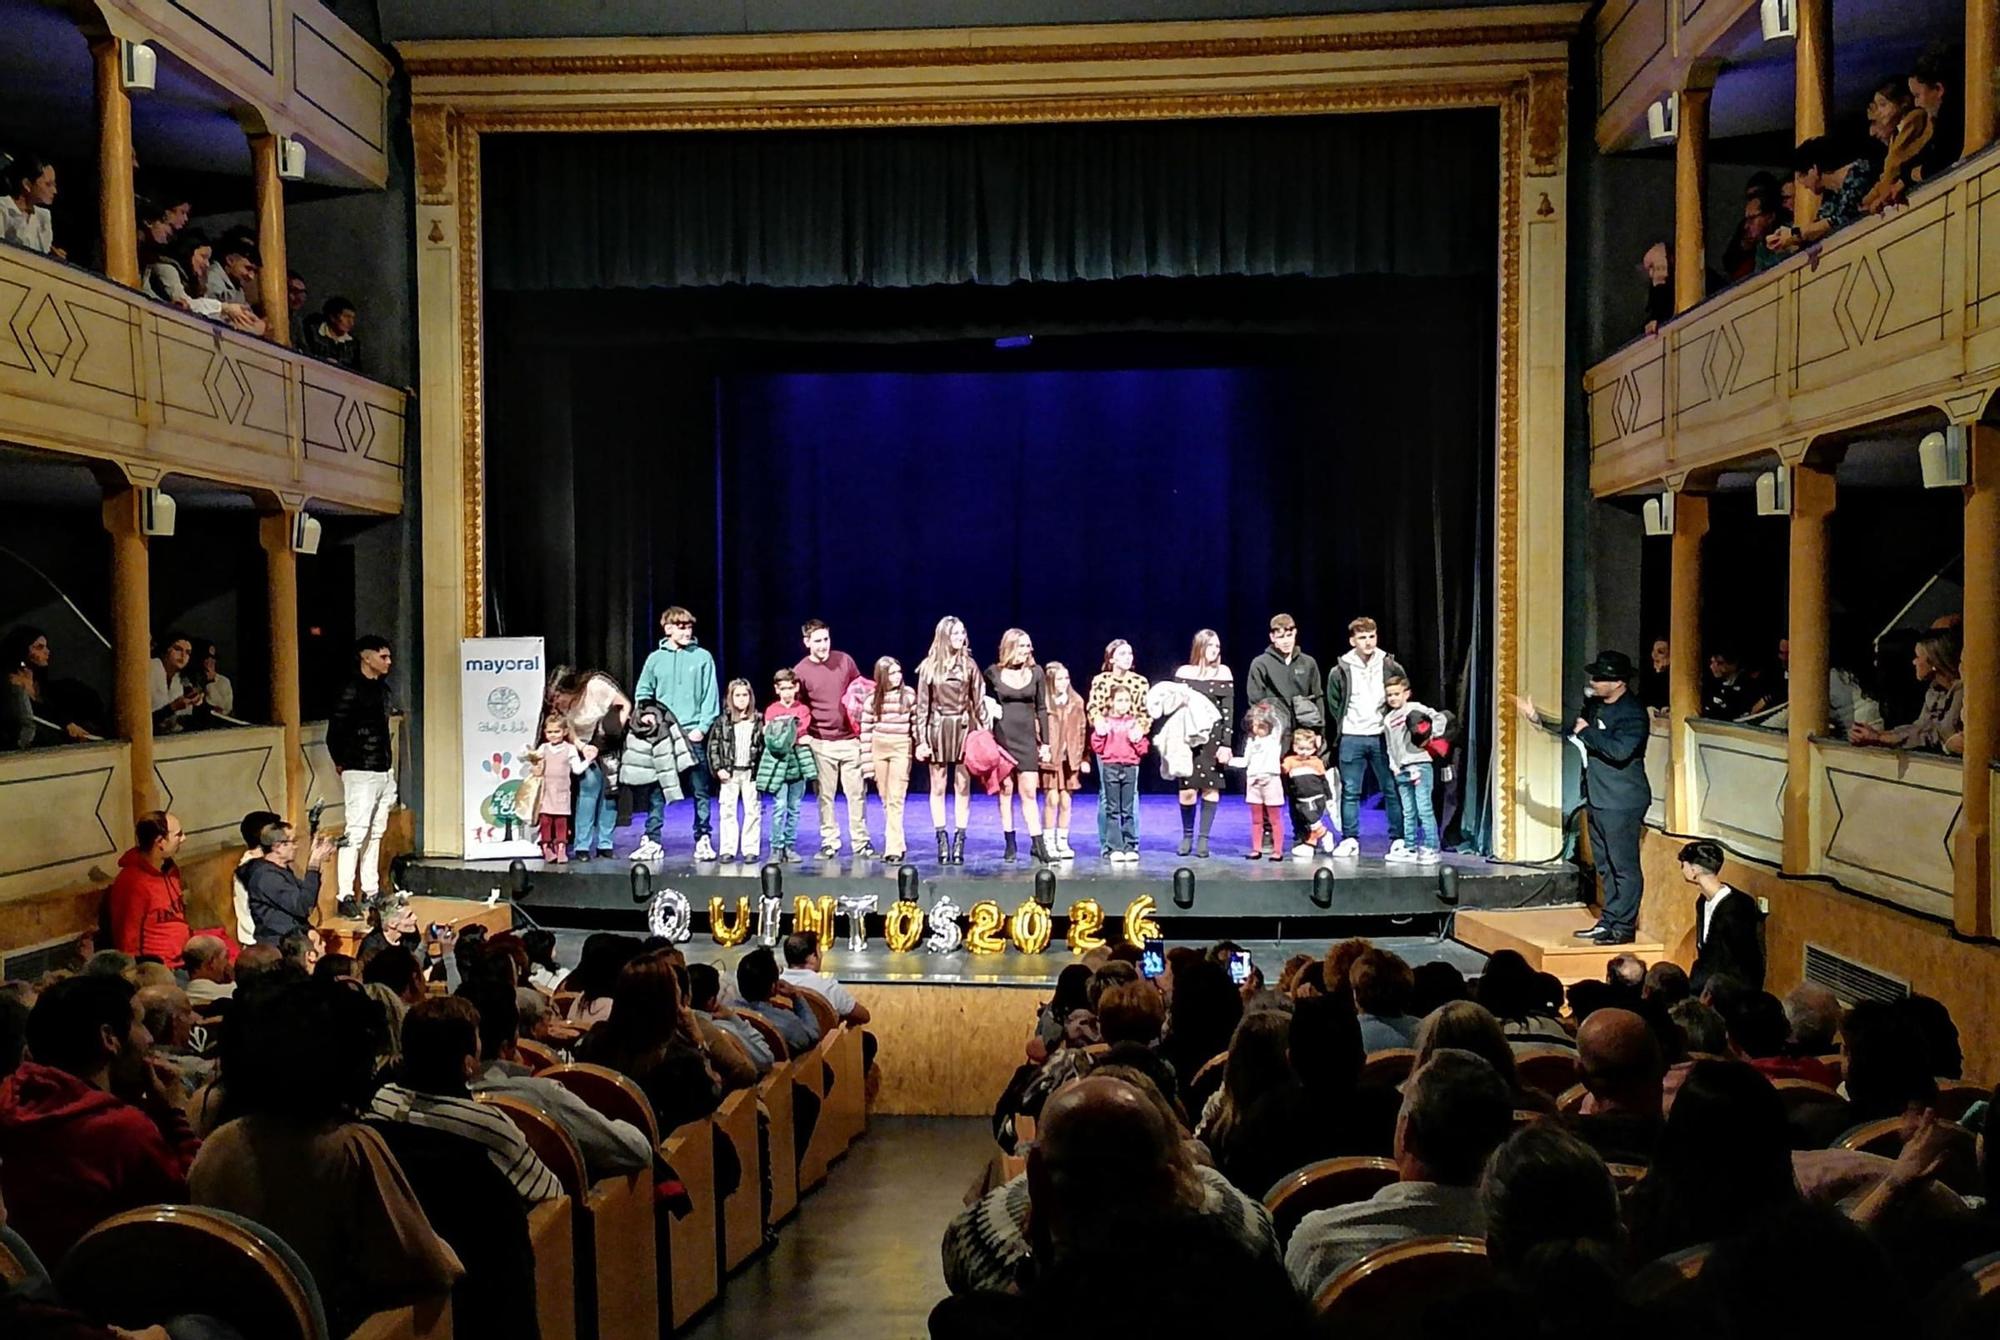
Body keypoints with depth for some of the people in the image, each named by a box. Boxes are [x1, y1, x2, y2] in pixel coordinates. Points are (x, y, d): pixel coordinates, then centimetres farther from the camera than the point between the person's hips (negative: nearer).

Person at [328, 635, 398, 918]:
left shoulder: (383, 688, 13)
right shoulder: (351, 690, -13)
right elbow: (335, 732, -12)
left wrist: (389, 762, 15)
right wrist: (341, 763, -3)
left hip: (384, 772, 8)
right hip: (361, 774, -8)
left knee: (376, 833, 13)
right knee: (356, 832, -10)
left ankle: (371, 891, 20)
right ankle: (344, 897, -8)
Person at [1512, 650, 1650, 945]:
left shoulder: (1633, 713, -16)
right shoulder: (1594, 705, 10)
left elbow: (1620, 750, -30)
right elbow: (1572, 733, 21)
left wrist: (1587, 732, -18)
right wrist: (1538, 720, 13)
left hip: (1622, 802, -9)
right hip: (1597, 798, 9)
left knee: (1624, 866, -2)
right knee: (1605, 865, 15)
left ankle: (1624, 927, 3)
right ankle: (1608, 922, 23)